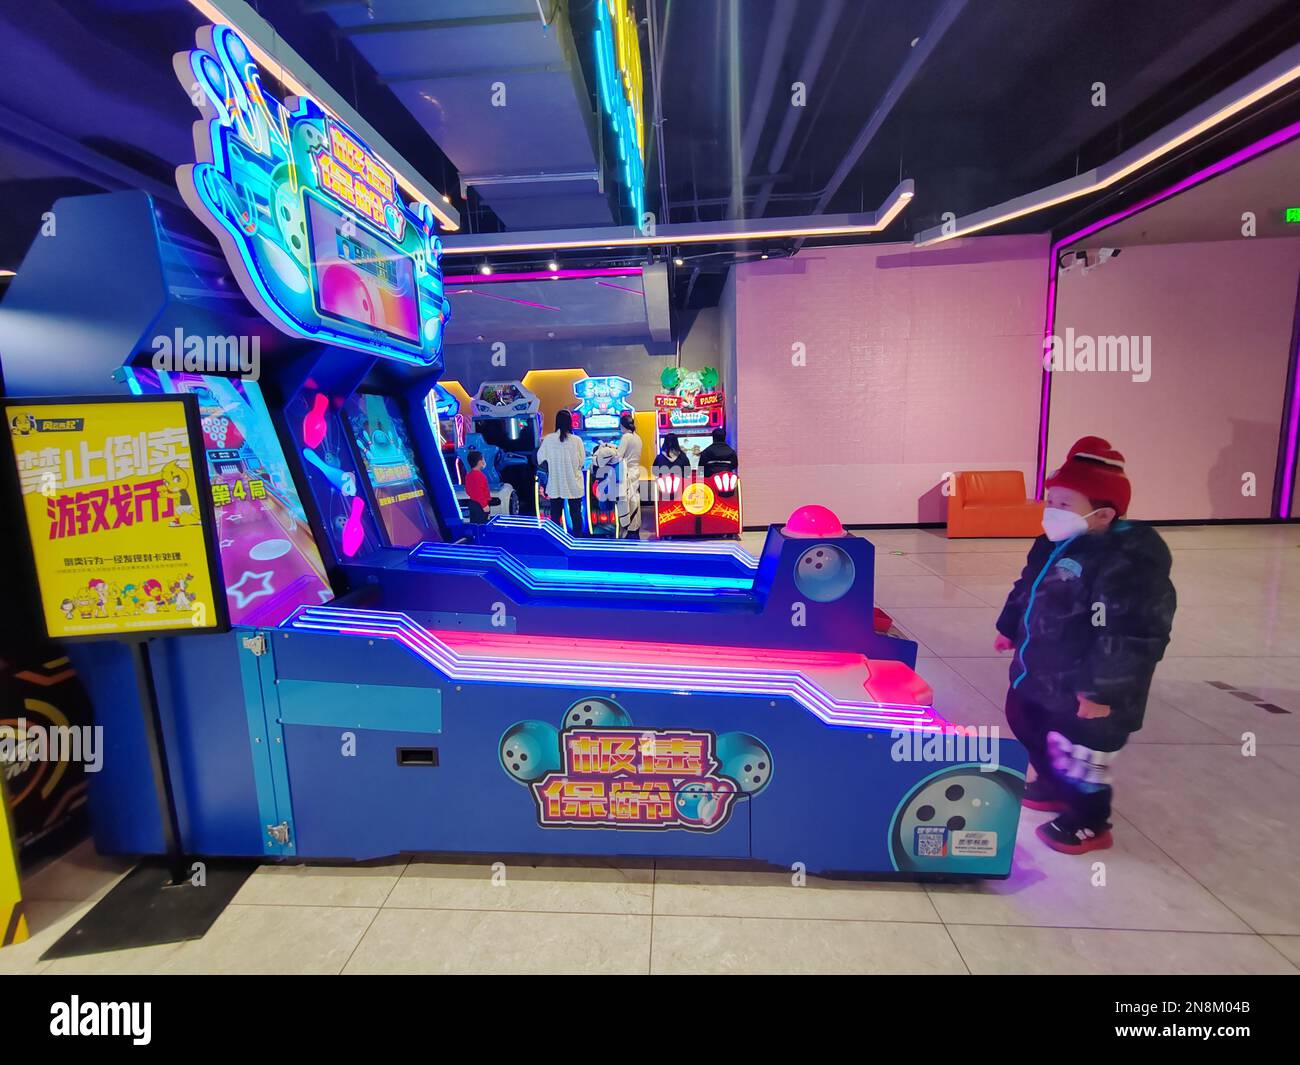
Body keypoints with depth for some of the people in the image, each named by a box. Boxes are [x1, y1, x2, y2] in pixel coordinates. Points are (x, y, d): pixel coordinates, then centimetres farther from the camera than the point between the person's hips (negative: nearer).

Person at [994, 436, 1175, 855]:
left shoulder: (1129, 561, -26)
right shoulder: (1055, 544, 2)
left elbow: (1131, 634, -27)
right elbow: (1026, 590, 17)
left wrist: (1103, 689, -26)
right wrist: (1009, 628, 24)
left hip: (1083, 688, -9)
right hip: (1039, 672, 9)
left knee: (1077, 752, 7)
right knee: (1026, 725, 24)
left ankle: (1089, 821, 32)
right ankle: (1056, 787, 48)